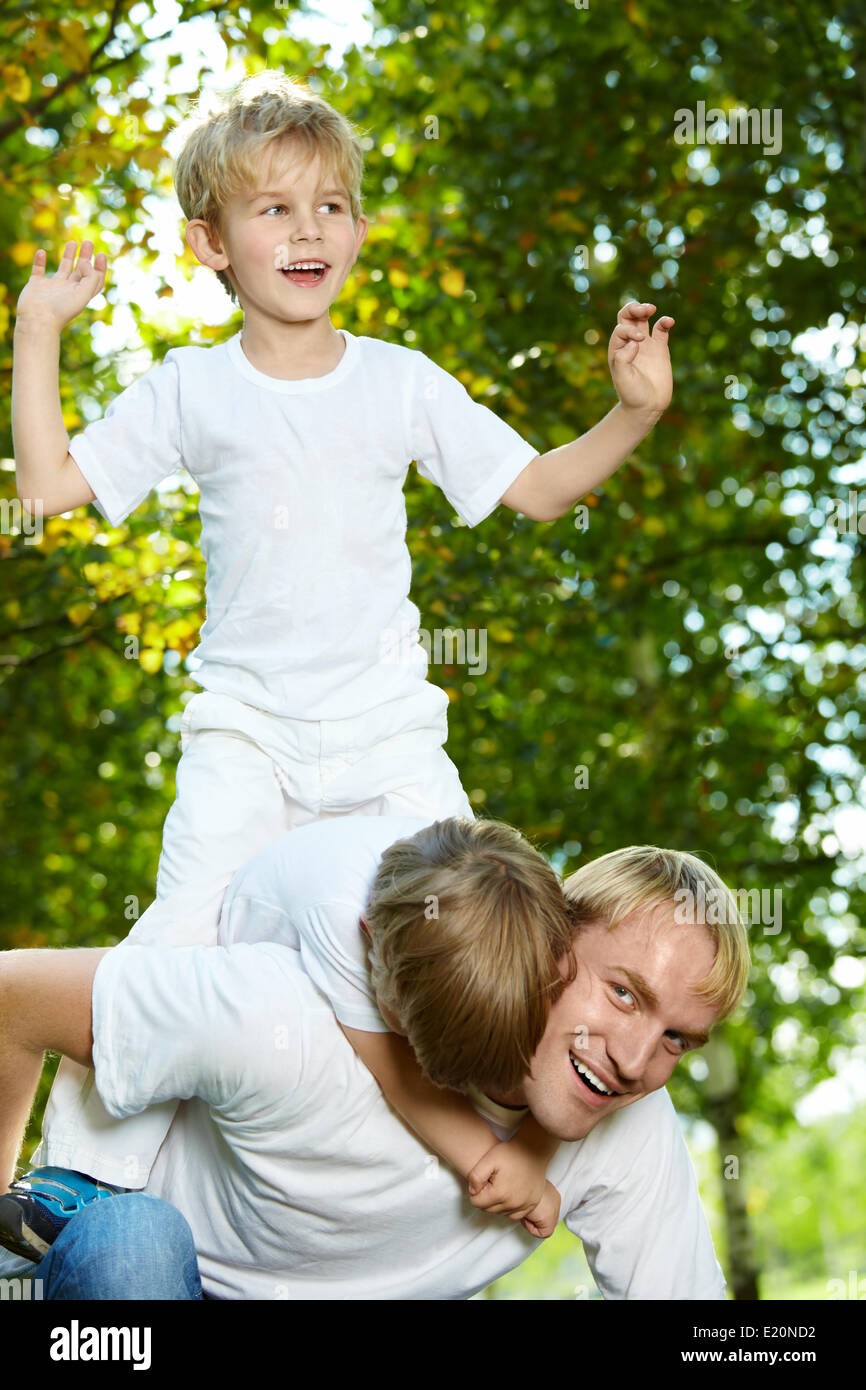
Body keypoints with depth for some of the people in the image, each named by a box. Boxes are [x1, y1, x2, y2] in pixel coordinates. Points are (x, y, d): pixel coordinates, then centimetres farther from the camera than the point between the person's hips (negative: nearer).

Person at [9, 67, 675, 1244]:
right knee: (184, 933, -17)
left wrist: (634, 413, -4)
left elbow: (539, 489, 10)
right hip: (245, 721, -1)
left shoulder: (403, 383, 6)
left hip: (387, 717, 2)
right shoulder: (188, 390, 3)